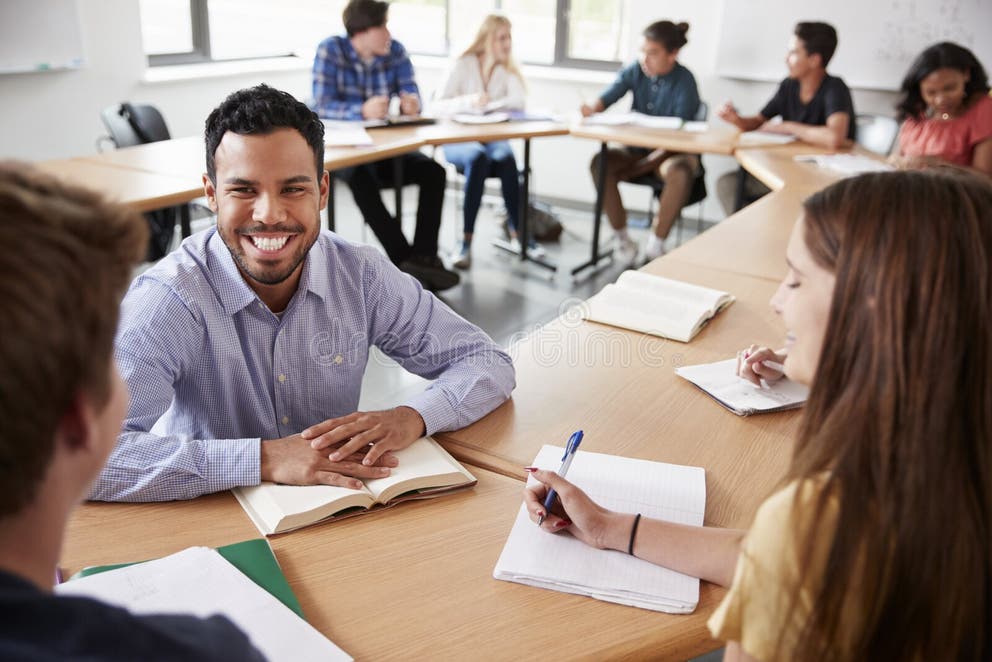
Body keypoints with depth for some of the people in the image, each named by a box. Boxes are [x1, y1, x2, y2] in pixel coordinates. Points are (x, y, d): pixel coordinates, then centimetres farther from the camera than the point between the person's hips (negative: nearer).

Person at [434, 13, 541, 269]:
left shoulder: (508, 70, 10)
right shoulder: (463, 66, 0)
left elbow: (518, 101, -8)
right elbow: (439, 105, -9)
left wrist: (485, 105, -19)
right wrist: (470, 101, -26)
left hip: (494, 140, 2)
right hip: (459, 141, -2)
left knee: (506, 157, -33)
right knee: (479, 157, -37)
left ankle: (516, 232, -25)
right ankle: (466, 240, -36)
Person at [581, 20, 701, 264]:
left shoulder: (685, 82, -13)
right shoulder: (634, 71, 0)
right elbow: (610, 95, -14)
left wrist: (643, 166, -25)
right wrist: (593, 107, -39)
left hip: (673, 152, -4)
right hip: (636, 149, 4)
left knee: (680, 173, -38)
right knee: (600, 163, -25)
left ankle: (656, 242, -19)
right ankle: (622, 237, -12)